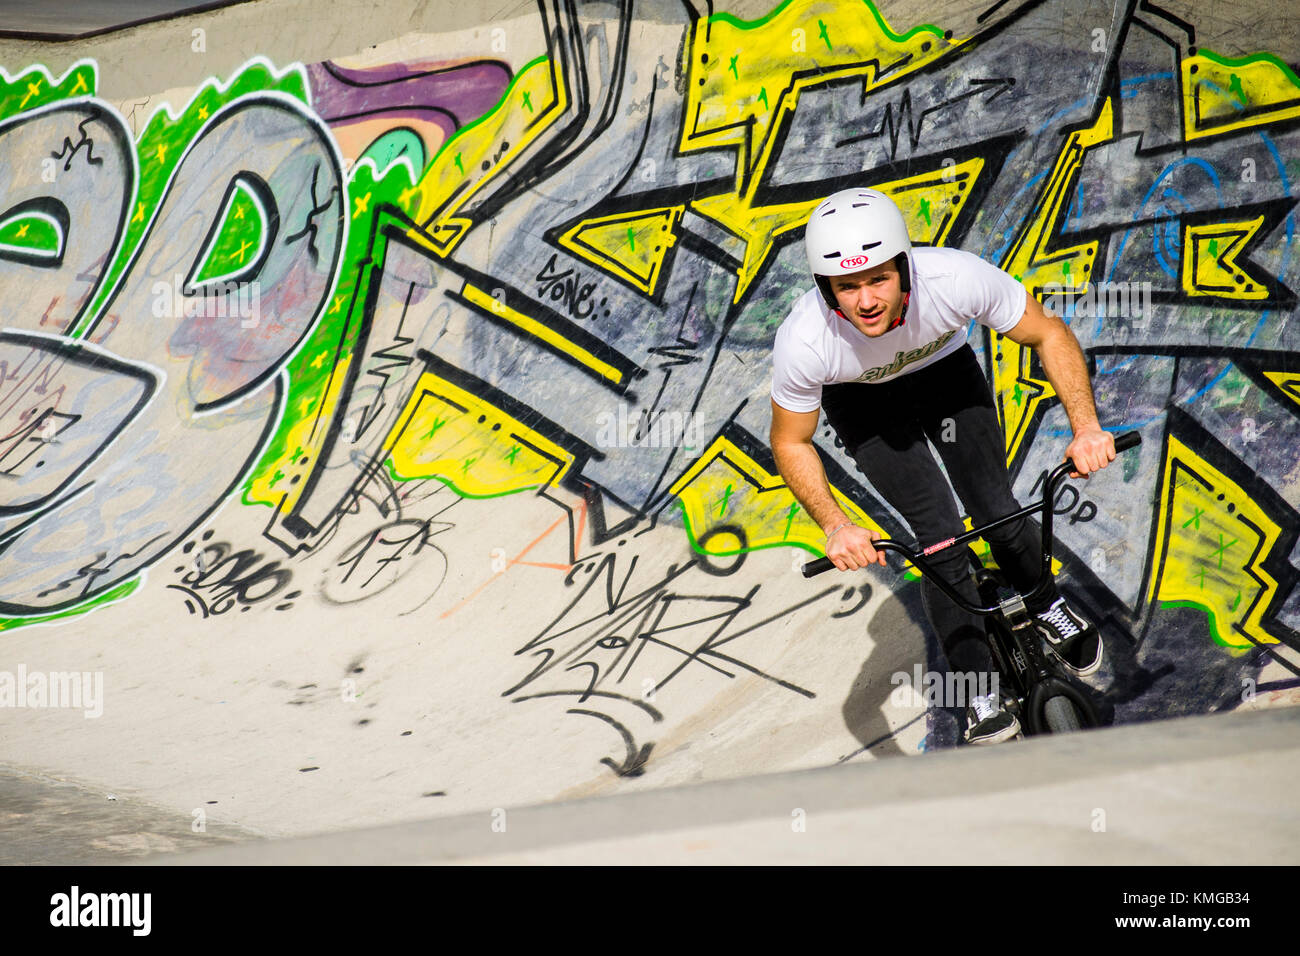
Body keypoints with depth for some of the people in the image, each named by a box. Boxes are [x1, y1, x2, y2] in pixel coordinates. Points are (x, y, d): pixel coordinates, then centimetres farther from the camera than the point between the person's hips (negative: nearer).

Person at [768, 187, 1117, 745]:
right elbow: (790, 443, -19)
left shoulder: (957, 279, -38)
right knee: (940, 537, -13)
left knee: (997, 515, -8)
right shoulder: (803, 343, -37)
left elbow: (1048, 334, -21)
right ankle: (980, 690, 3)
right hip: (861, 401, -1)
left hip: (945, 370, 1)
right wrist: (836, 527, -32)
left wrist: (1086, 428, -32)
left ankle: (1047, 608, 24)